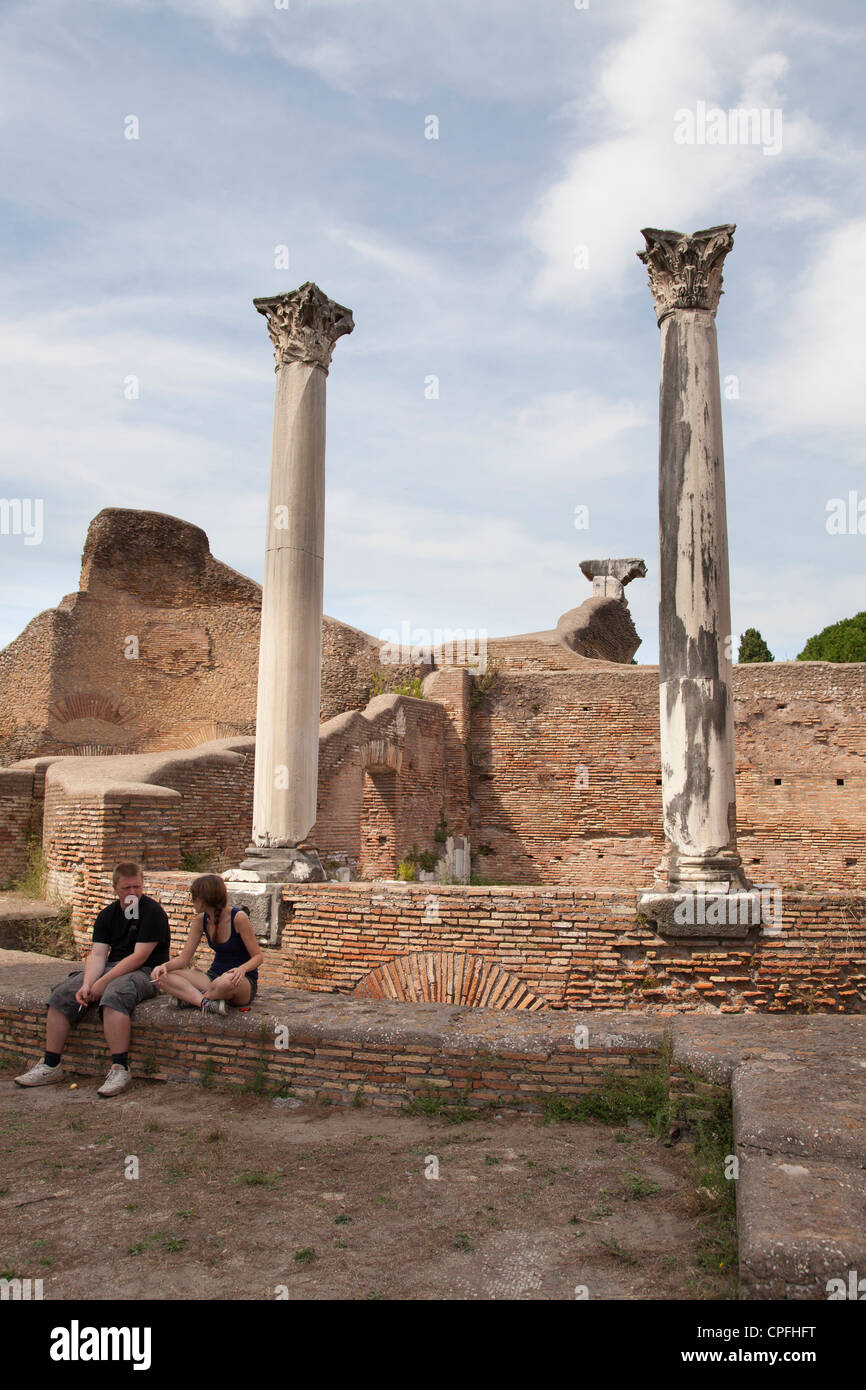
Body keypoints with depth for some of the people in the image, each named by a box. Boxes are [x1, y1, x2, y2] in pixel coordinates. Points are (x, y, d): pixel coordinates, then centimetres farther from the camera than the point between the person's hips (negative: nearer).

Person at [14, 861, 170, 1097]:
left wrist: (102, 983, -20)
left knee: (113, 995, -37)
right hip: (112, 969, 7)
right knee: (62, 994, -9)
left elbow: (139, 956, -16)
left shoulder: (152, 912, -9)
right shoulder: (107, 915, 12)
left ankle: (120, 1069, -35)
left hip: (145, 972, -7)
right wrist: (86, 985, -17)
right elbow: (97, 955, 2)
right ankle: (50, 1066, -3)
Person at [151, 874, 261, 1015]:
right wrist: (165, 966, -18)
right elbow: (184, 958, 2)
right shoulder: (201, 920, 3)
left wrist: (242, 969, -33)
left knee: (228, 981, -44)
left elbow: (258, 956, -12)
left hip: (245, 982, -6)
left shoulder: (238, 918, -15)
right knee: (161, 975, -15)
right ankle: (205, 1002, -31)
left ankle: (189, 998, -14)